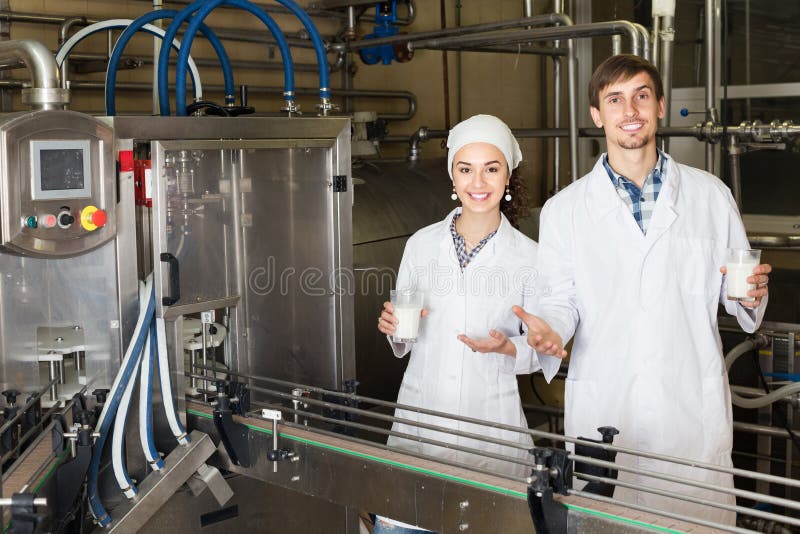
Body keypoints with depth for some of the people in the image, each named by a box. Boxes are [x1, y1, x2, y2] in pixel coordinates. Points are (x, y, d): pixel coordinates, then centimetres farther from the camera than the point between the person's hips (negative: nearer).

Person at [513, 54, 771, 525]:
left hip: (694, 410, 0)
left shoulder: (710, 195, 7)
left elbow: (734, 290, 12)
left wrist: (750, 294, -10)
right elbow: (560, 299, 7)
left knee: (700, 516, 2)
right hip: (603, 412, 0)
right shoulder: (564, 210, 6)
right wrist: (549, 330, -15)